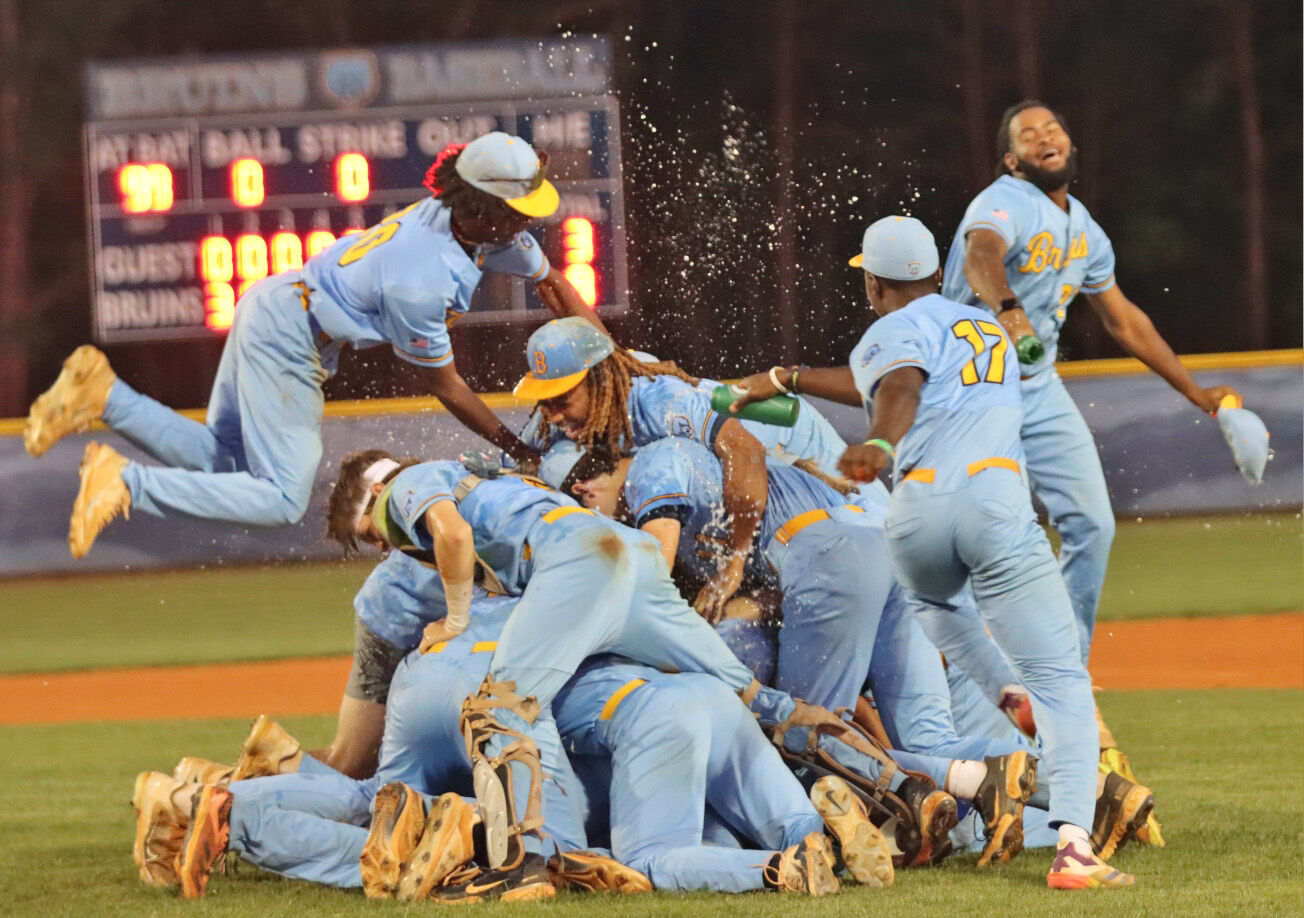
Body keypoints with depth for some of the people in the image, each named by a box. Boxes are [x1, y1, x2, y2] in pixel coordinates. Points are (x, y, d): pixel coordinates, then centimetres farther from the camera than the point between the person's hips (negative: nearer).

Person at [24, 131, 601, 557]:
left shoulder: (485, 224, -6)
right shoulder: (421, 282, -31)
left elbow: (550, 282, 11)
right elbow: (445, 386, -17)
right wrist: (519, 451, -9)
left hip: (278, 301, 10)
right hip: (288, 338, -10)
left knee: (220, 462, 17)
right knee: (282, 500, -11)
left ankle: (105, 396, 6)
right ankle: (127, 483, -12)